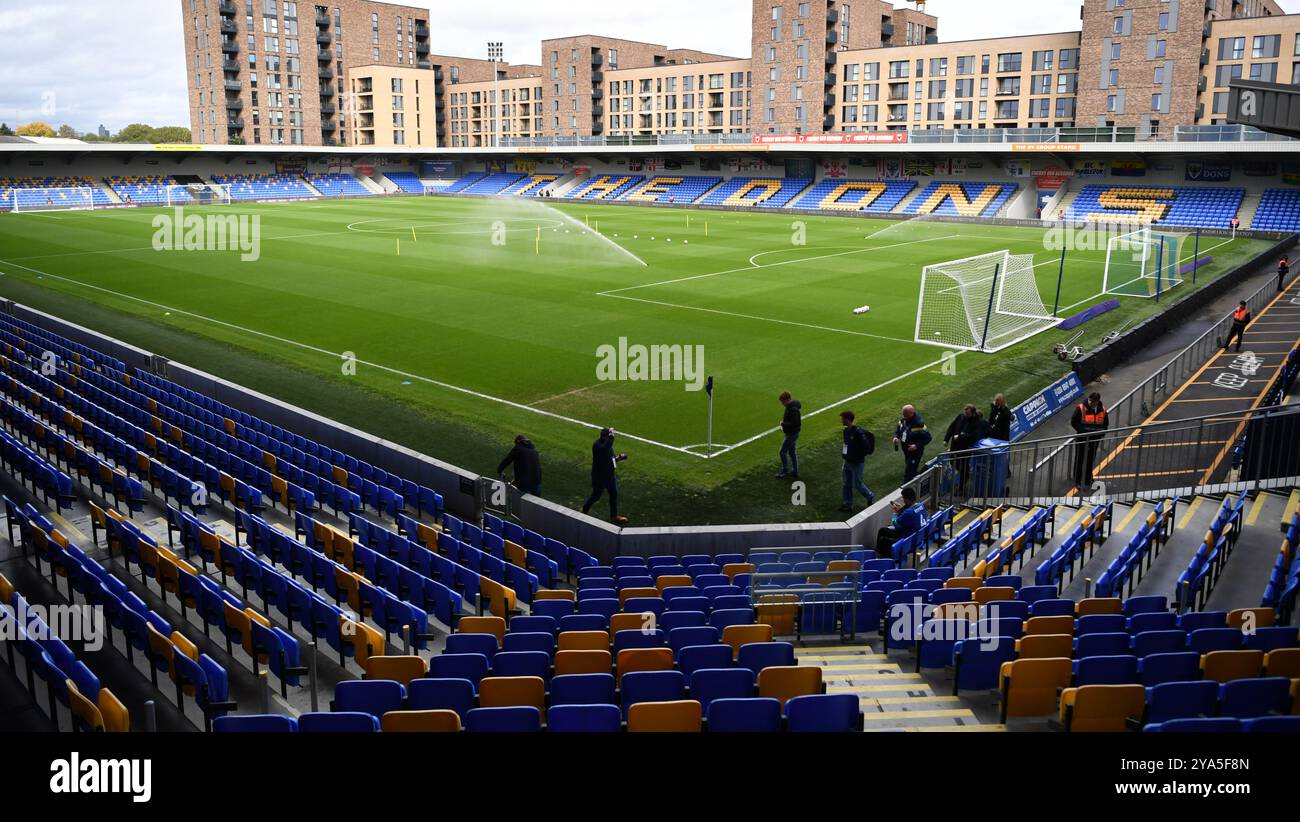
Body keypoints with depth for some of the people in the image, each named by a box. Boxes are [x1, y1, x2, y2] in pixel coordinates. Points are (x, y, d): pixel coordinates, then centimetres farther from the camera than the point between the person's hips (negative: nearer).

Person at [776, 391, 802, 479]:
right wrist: (784, 426, 7)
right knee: (791, 452, 18)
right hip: (791, 433, 10)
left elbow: (794, 424, -31)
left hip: (792, 434, -10)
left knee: (782, 452, -1)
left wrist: (783, 423, -19)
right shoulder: (790, 406, 5)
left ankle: (784, 472, 10)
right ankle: (795, 471, 28)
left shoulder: (793, 409, -27)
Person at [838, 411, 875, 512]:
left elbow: (867, 446, -24)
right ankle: (848, 504, 24)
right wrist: (846, 455, 10)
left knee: (857, 484, 3)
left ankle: (870, 497, 28)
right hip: (847, 462, 9)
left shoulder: (858, 432, -25)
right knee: (847, 484, 13)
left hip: (857, 463, -9)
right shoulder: (846, 431, 3)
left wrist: (861, 456, -14)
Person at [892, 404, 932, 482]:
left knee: (908, 474, -6)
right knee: (913, 471, 24)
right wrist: (896, 437, -8)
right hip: (906, 451, 8)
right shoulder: (903, 421, -2)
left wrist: (917, 446, -27)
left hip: (915, 452, -8)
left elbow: (928, 438, -18)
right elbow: (898, 430, 14)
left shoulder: (919, 424, -23)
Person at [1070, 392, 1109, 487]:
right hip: (1082, 438, -3)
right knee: (1079, 459, 5)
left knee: (1091, 460, 13)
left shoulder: (1102, 410, -1)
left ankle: (1088, 480, 27)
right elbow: (1073, 422, -10)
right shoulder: (1081, 408, -14)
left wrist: (1100, 432, -5)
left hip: (1095, 439, 3)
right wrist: (1082, 431, -18)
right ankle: (1077, 479, 16)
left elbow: (1105, 424, 11)